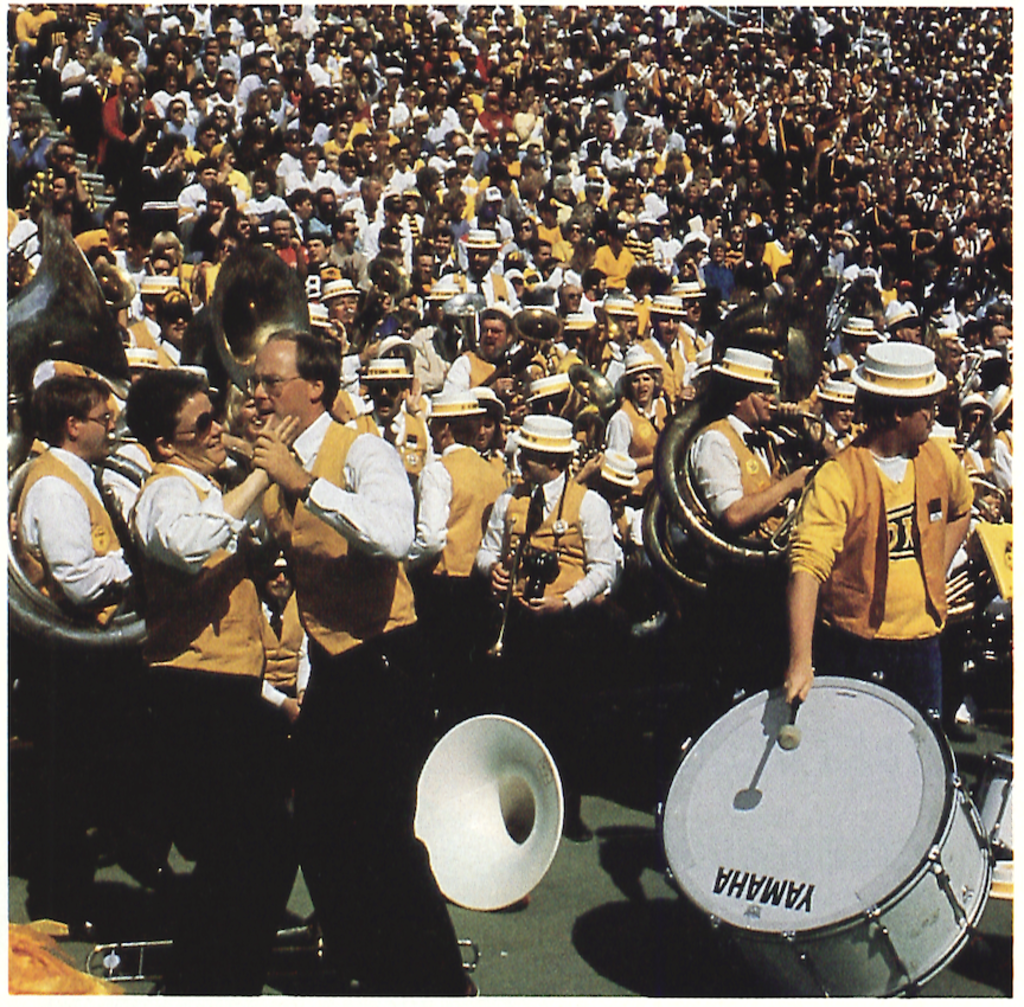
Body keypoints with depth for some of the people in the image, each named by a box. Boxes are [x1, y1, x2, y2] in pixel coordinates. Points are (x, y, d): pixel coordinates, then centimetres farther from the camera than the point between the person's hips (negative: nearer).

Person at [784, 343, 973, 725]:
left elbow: (960, 511, 24)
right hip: (854, 647, -5)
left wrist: (934, 576, 9)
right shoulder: (836, 480, -19)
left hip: (921, 640, 5)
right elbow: (807, 566, -29)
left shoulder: (939, 458, 1)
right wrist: (801, 661, -38)